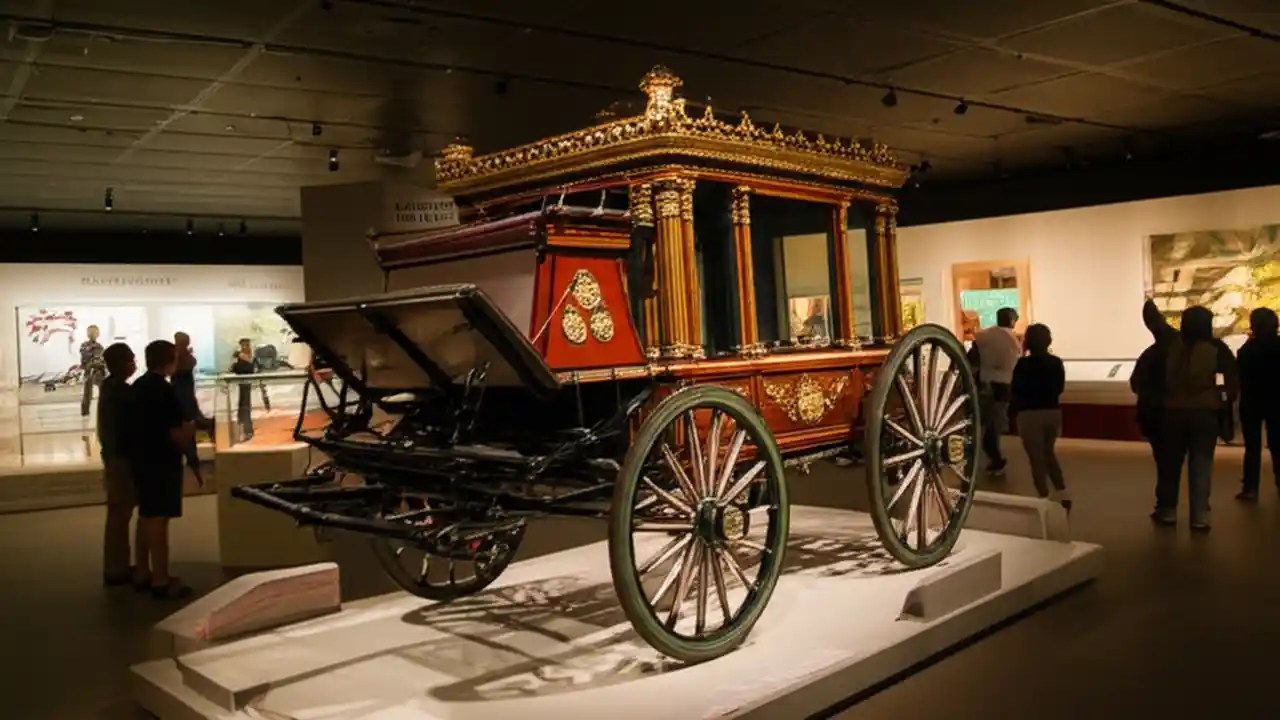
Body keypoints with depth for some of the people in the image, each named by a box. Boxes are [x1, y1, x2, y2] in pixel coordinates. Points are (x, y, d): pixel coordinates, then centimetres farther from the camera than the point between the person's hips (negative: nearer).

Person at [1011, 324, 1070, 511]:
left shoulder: (1023, 364, -13)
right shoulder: (1056, 363, 0)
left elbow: (1015, 390, -5)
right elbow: (1059, 388, 12)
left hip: (1030, 414, -5)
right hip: (1053, 412, 5)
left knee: (1036, 458, 3)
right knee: (1048, 452, 23)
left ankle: (1045, 498, 1)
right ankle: (1062, 491, 14)